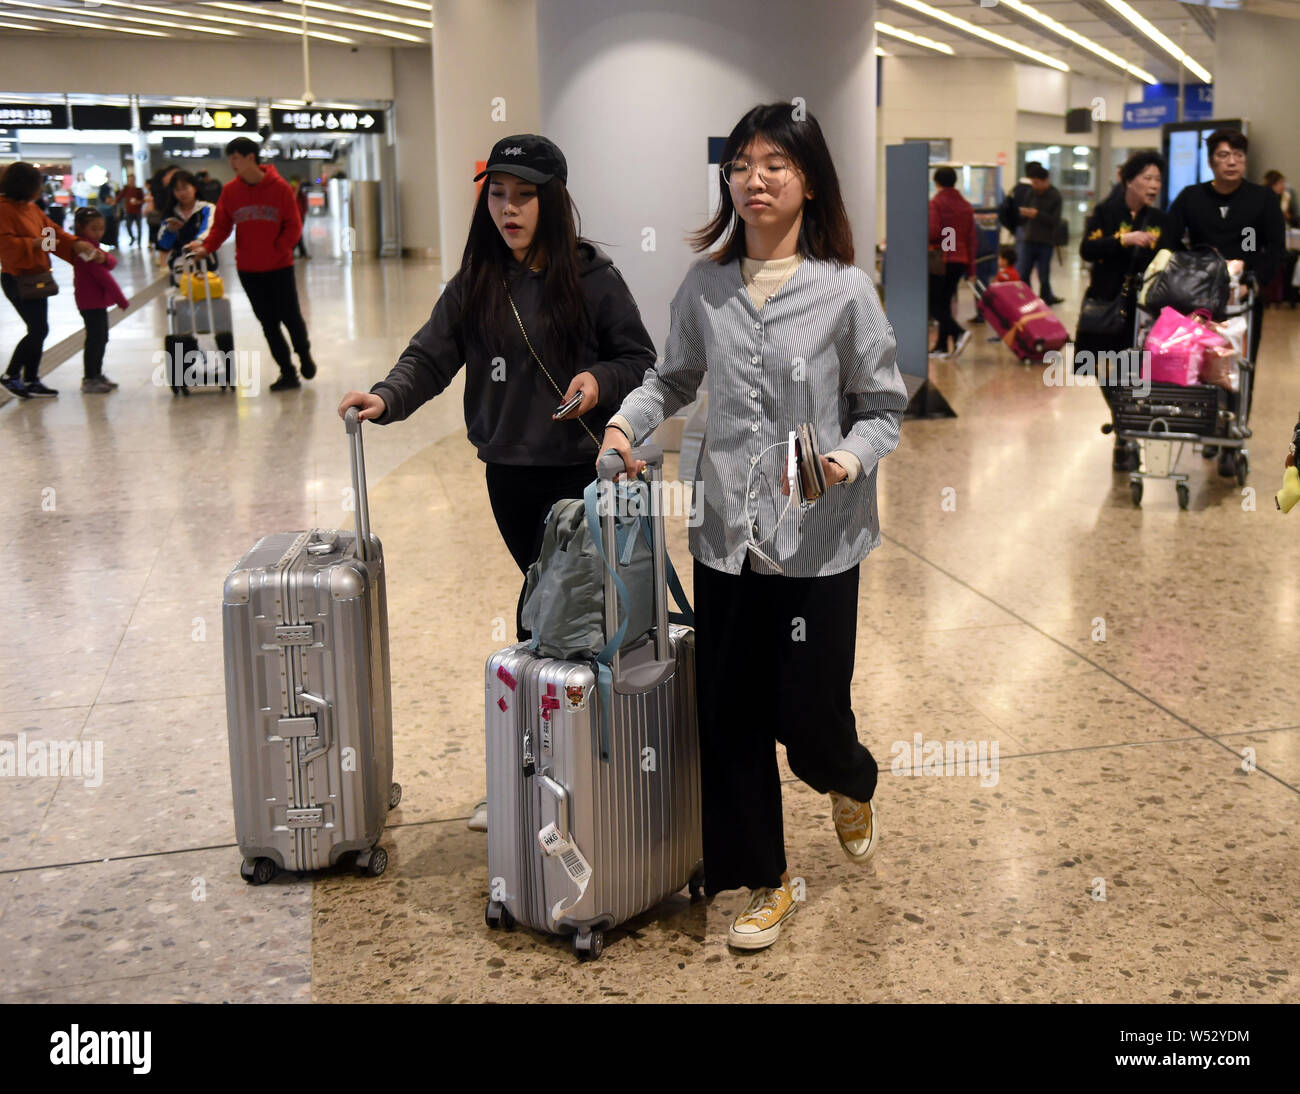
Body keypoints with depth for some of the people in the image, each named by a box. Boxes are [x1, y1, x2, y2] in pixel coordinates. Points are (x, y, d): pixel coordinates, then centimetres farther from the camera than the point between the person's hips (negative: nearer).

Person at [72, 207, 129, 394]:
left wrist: (105, 258, -25)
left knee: (101, 338, 17)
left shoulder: (92, 246, 14)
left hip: (97, 301, 10)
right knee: (95, 339, -7)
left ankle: (97, 375, 27)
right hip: (91, 302, -10)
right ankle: (89, 380, -3)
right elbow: (103, 276, -20)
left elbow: (113, 263, 0)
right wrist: (121, 300, -18)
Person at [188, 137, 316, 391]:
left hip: (280, 267, -3)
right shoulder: (230, 190, 1)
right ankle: (287, 373, 12)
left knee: (290, 317, 0)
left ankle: (304, 353, 29)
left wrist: (278, 248, -16)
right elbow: (221, 225, 3)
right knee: (268, 323, 4)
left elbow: (293, 225, -5)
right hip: (248, 269, 3)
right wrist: (206, 246, -13)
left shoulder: (279, 187, -7)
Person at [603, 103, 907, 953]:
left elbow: (885, 408, -3)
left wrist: (848, 458, -22)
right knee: (729, 716, 7)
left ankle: (853, 785, 42)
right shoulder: (706, 287, 2)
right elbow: (675, 381, 16)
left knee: (808, 718, 4)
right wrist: (627, 422, -2)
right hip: (727, 535, 3)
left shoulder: (846, 292, -8)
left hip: (819, 540, -3)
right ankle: (766, 882, 27)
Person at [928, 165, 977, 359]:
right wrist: (971, 268, 13)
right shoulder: (966, 206, 11)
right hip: (960, 260, 6)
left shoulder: (935, 203, -8)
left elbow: (933, 232, -19)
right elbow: (971, 239, 11)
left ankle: (958, 332, -22)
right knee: (945, 301, 13)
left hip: (940, 259, -6)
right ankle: (942, 346, 14)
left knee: (933, 303, -2)